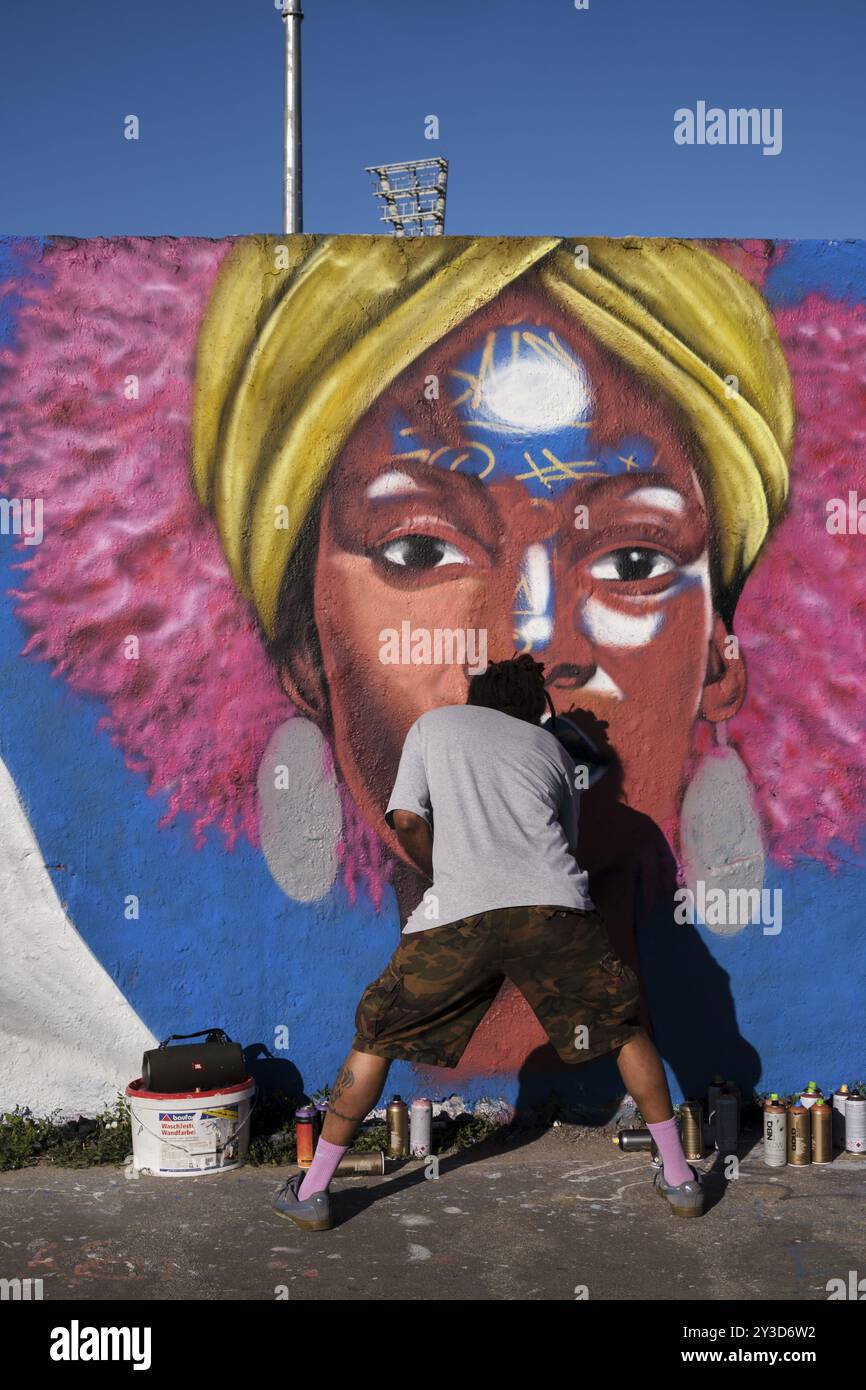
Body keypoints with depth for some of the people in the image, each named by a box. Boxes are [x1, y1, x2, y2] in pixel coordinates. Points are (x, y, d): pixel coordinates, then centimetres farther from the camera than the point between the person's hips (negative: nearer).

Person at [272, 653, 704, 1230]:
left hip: (460, 914, -1)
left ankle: (312, 1192, 19)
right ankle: (680, 1179, 25)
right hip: (556, 909, 2)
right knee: (625, 1027, 22)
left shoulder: (435, 723, 22)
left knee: (378, 1035, 15)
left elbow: (407, 818, 10)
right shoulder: (552, 748, 28)